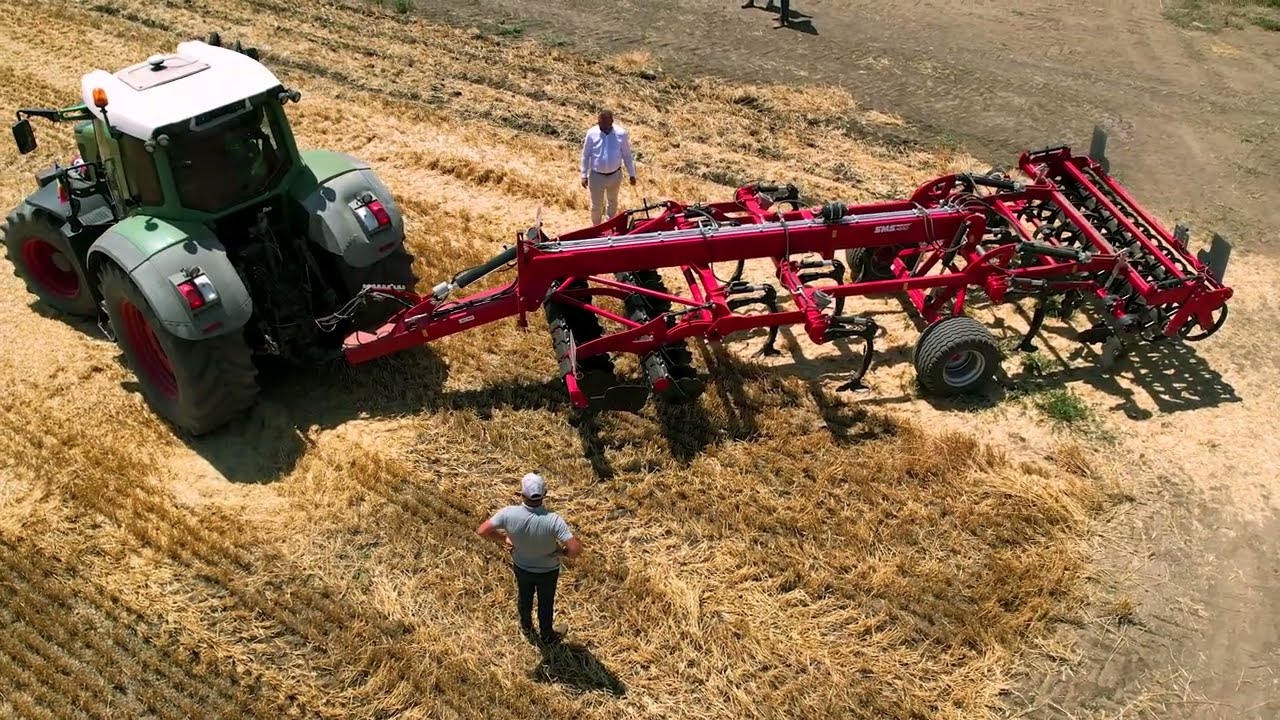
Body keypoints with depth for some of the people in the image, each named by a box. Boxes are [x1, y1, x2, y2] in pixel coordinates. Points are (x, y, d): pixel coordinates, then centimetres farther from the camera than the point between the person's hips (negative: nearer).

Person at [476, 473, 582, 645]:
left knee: (524, 597, 32)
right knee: (546, 602, 26)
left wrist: (504, 540, -5)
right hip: (548, 570, -2)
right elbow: (576, 549, -42)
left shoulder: (509, 513, -33)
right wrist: (561, 552, -19)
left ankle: (526, 628, 59)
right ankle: (546, 636, 52)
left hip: (521, 567, 2)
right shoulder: (553, 520, -39)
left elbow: (482, 531, -21)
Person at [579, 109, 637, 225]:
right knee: (596, 205, 10)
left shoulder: (621, 133, -15)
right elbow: (585, 156, -6)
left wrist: (631, 174, 2)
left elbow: (627, 155, -3)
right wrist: (584, 175, -5)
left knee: (612, 202, 23)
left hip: (615, 175, 1)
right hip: (596, 176, -1)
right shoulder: (592, 133, -16)